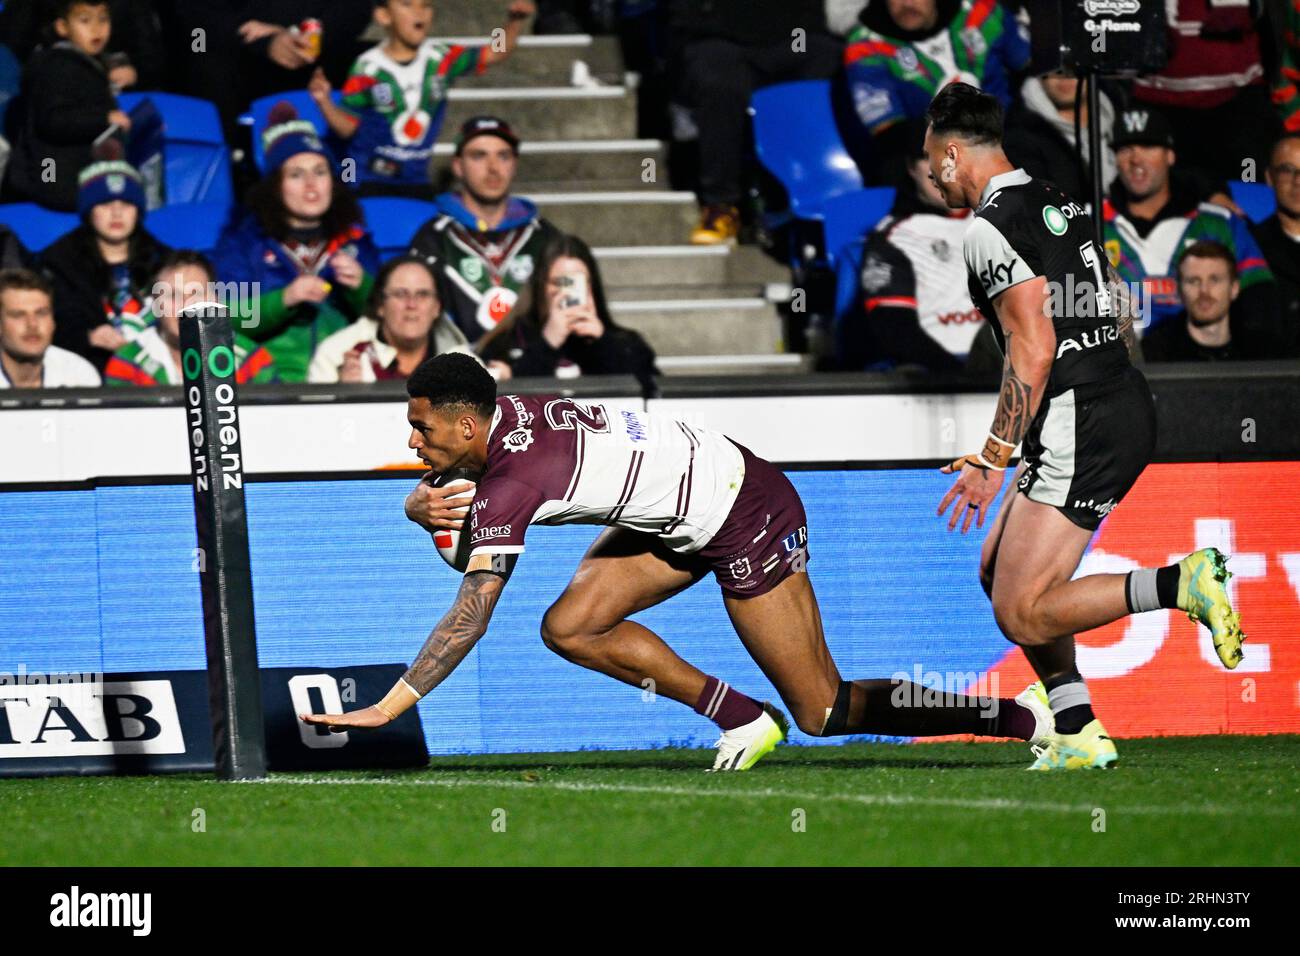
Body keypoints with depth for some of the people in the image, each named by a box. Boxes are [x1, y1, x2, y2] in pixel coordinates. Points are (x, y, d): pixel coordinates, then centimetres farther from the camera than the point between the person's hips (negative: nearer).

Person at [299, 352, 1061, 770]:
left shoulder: (512, 479, -29)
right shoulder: (497, 415, -4)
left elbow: (471, 616, -31)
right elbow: (434, 487, 11)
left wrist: (389, 707, -30)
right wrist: (425, 506, -15)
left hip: (747, 517, -9)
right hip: (681, 518, 9)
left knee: (824, 712, -2)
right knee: (570, 628, -2)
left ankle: (1024, 717, 9)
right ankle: (744, 720, 9)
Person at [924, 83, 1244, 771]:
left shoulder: (991, 227, -12)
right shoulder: (1059, 204, 16)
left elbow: (1034, 350, -19)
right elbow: (1122, 319, 21)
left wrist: (992, 460, -17)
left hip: (1078, 424, -10)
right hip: (1125, 400, 10)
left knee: (1022, 613, -11)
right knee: (998, 572, 16)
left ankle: (1182, 584, -20)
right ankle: (1080, 737, 12)